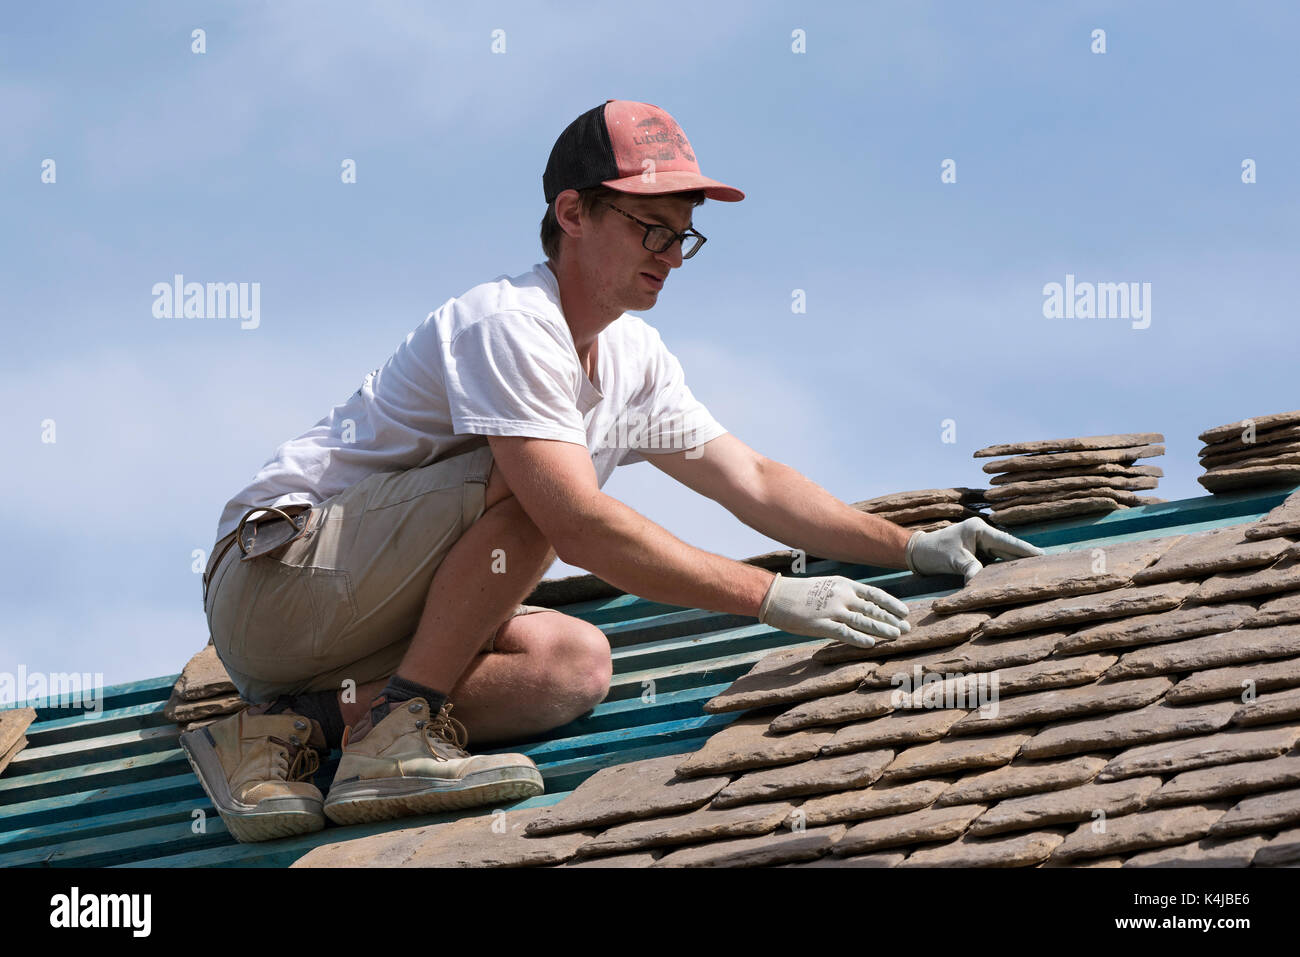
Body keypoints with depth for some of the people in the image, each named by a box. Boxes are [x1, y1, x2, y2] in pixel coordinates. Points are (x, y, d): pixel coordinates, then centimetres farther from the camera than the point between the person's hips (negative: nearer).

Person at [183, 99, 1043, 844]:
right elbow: (582, 526, -28)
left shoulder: (636, 358, 10)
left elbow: (752, 482, 18)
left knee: (577, 664, -12)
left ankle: (300, 725, -12)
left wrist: (912, 549, 8)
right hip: (277, 574, -9)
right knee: (531, 480, -25)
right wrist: (773, 597, -28)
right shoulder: (511, 324, -20)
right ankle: (404, 731, -22)